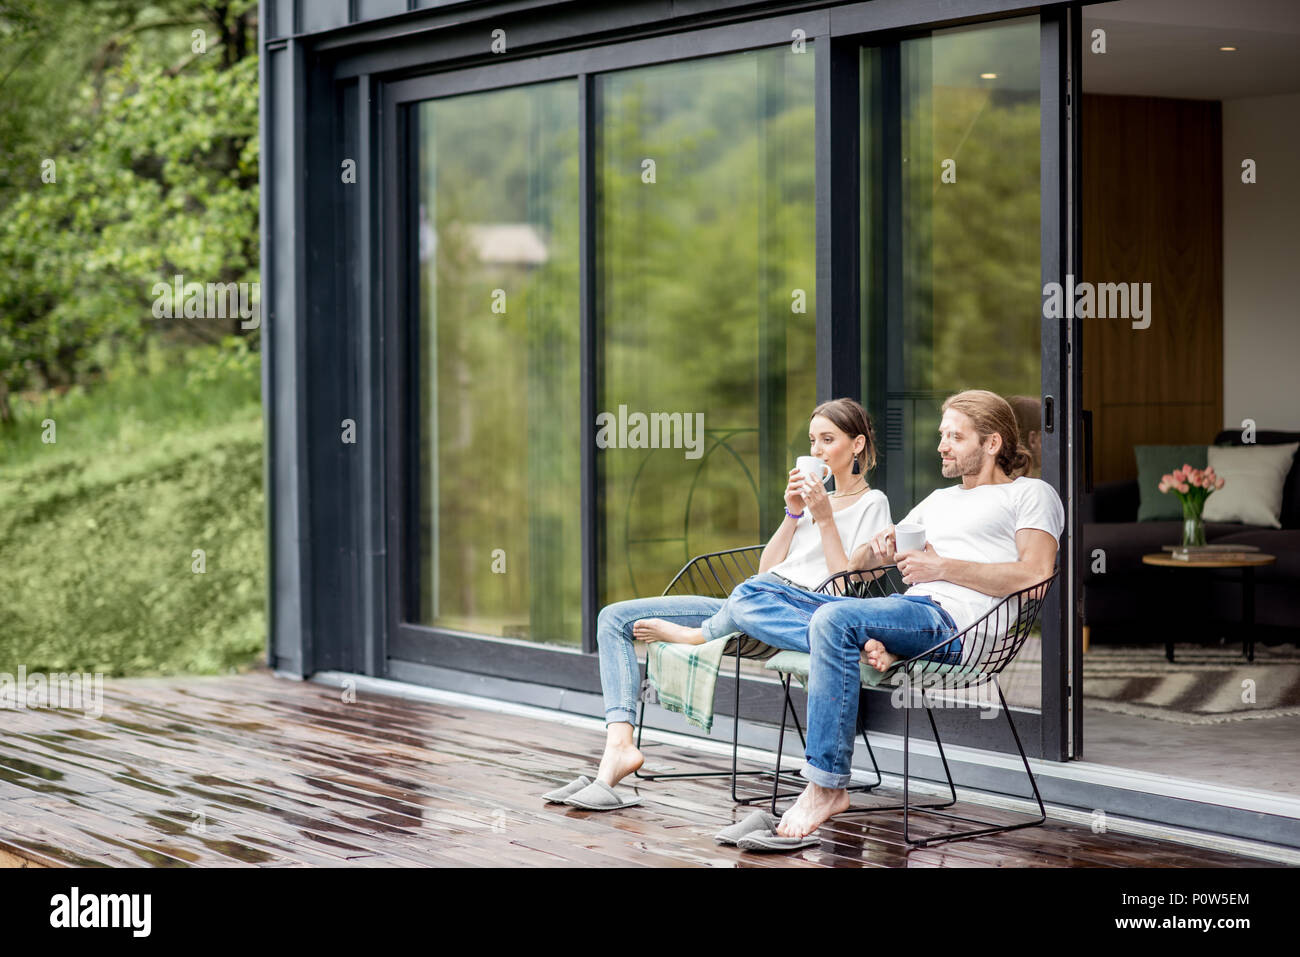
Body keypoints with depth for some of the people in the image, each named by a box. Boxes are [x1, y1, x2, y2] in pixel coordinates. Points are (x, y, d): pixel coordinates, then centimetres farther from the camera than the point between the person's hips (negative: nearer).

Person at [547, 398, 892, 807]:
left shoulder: (872, 503, 5)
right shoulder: (815, 497, 28)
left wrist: (825, 519, -10)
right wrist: (793, 515, 8)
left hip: (806, 610, -8)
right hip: (750, 603, 8)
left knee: (746, 596, -46)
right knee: (614, 617, -3)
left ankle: (697, 635, -11)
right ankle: (619, 746, -21)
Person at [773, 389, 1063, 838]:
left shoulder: (1031, 494, 12)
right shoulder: (940, 500, 34)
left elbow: (1036, 573, -7)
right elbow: (857, 563, 32)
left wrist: (942, 567, -8)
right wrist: (879, 547, 7)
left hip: (956, 620, -7)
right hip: (913, 609, 7)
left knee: (835, 620, -30)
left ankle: (827, 786, -30)